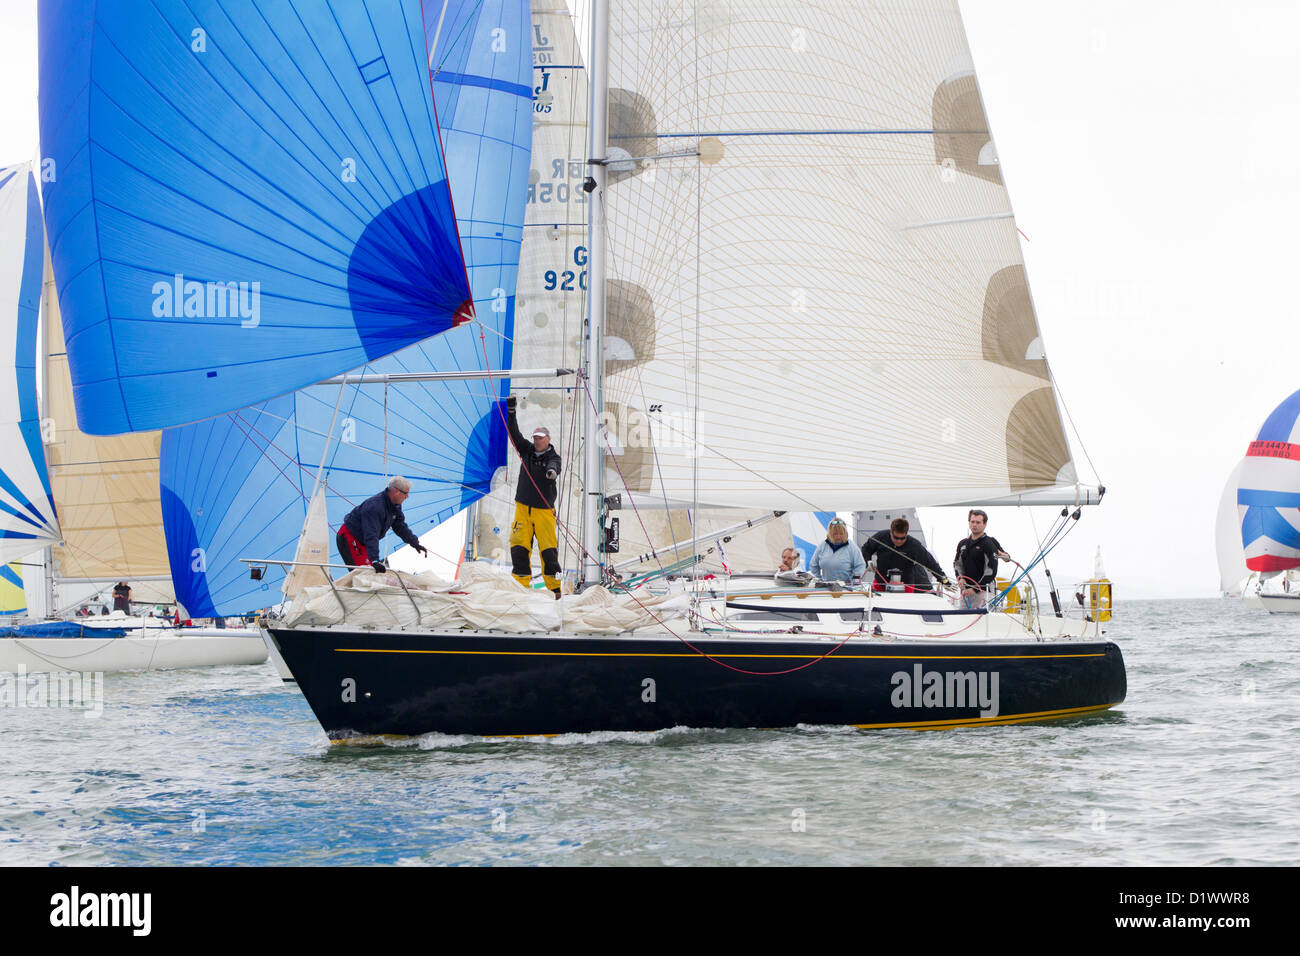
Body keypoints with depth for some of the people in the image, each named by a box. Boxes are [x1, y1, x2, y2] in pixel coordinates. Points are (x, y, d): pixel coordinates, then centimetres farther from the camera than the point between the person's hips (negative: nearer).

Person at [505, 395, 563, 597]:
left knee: (548, 549, -7)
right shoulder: (527, 450, 10)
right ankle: (521, 585, 4)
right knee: (519, 547, -2)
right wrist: (512, 412, -8)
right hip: (523, 508, 4)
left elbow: (554, 466, -25)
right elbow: (515, 435, 3)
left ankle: (554, 588, 1)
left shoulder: (553, 457, -3)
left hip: (544, 510, -4)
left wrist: (552, 471, -50)